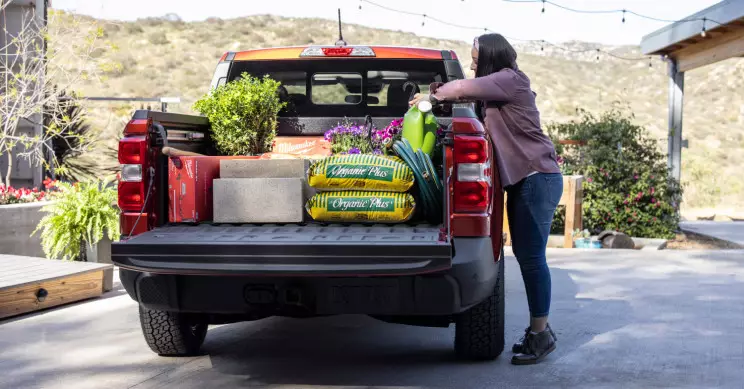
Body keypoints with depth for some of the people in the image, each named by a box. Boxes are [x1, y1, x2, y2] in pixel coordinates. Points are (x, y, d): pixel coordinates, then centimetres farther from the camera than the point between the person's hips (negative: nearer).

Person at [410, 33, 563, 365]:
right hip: (523, 179, 10)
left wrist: (431, 95, -1)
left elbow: (464, 88, -16)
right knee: (525, 254, 11)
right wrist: (441, 94, 0)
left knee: (531, 256, -9)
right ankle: (539, 328, 19)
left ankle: (540, 334, -3)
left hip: (537, 178, -10)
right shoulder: (498, 90, 19)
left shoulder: (511, 80, -10)